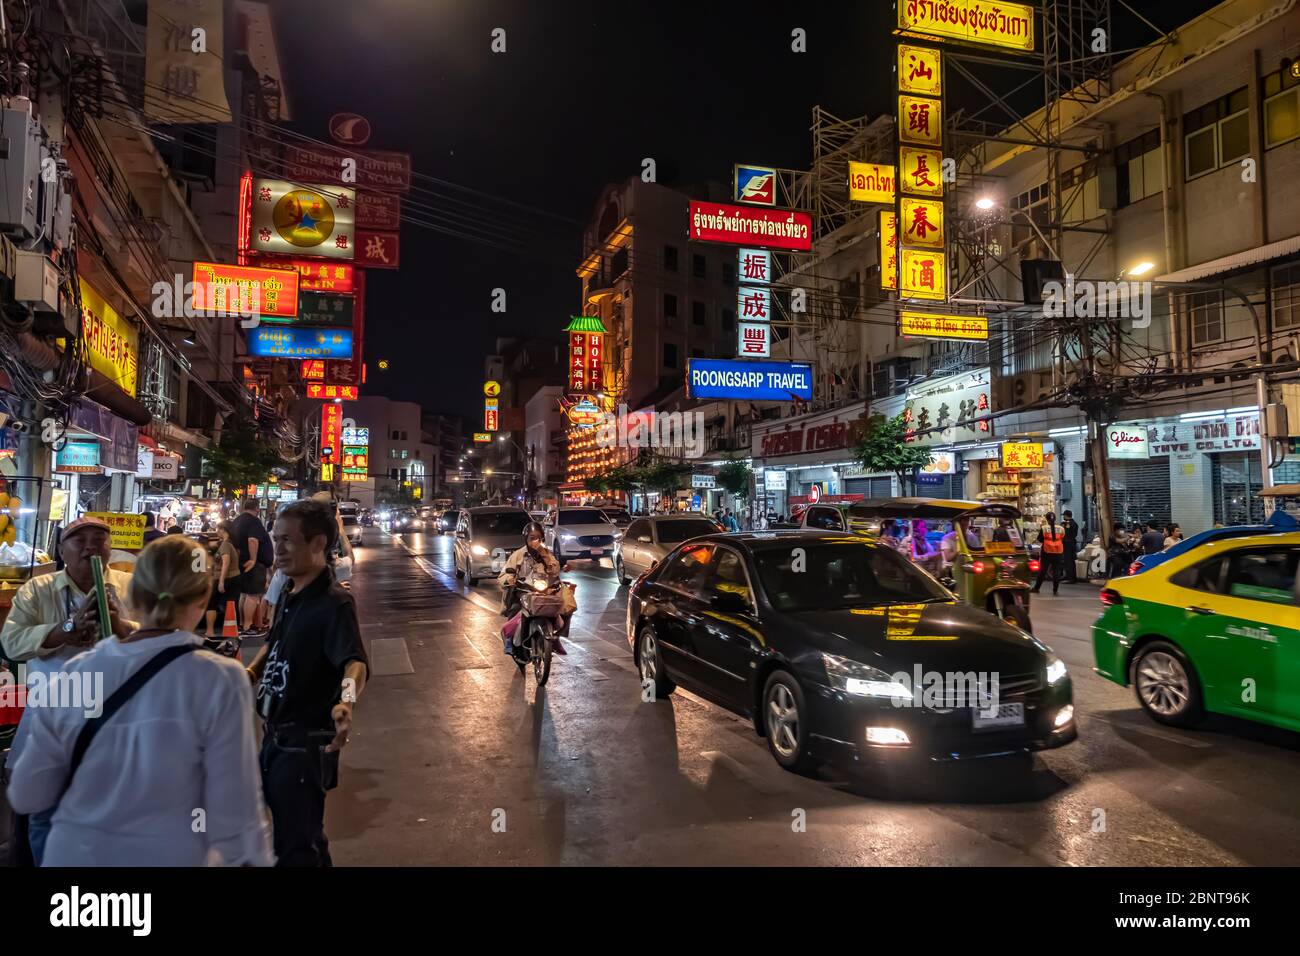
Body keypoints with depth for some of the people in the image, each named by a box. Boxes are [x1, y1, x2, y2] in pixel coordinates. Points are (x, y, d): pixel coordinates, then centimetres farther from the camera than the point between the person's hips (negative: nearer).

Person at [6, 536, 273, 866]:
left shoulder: (74, 674, -8)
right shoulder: (219, 681, -19)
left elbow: (26, 797, 2)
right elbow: (233, 811, -16)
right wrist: (256, 858, -1)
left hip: (73, 854, 3)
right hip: (170, 856, -3)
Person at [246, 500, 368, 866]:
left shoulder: (334, 603, -22)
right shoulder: (289, 594, 6)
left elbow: (355, 661, -38)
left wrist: (346, 701, -58)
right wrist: (251, 673, 7)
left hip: (306, 741, -9)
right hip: (275, 734, 9)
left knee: (295, 846, 1)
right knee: (297, 833, 24)